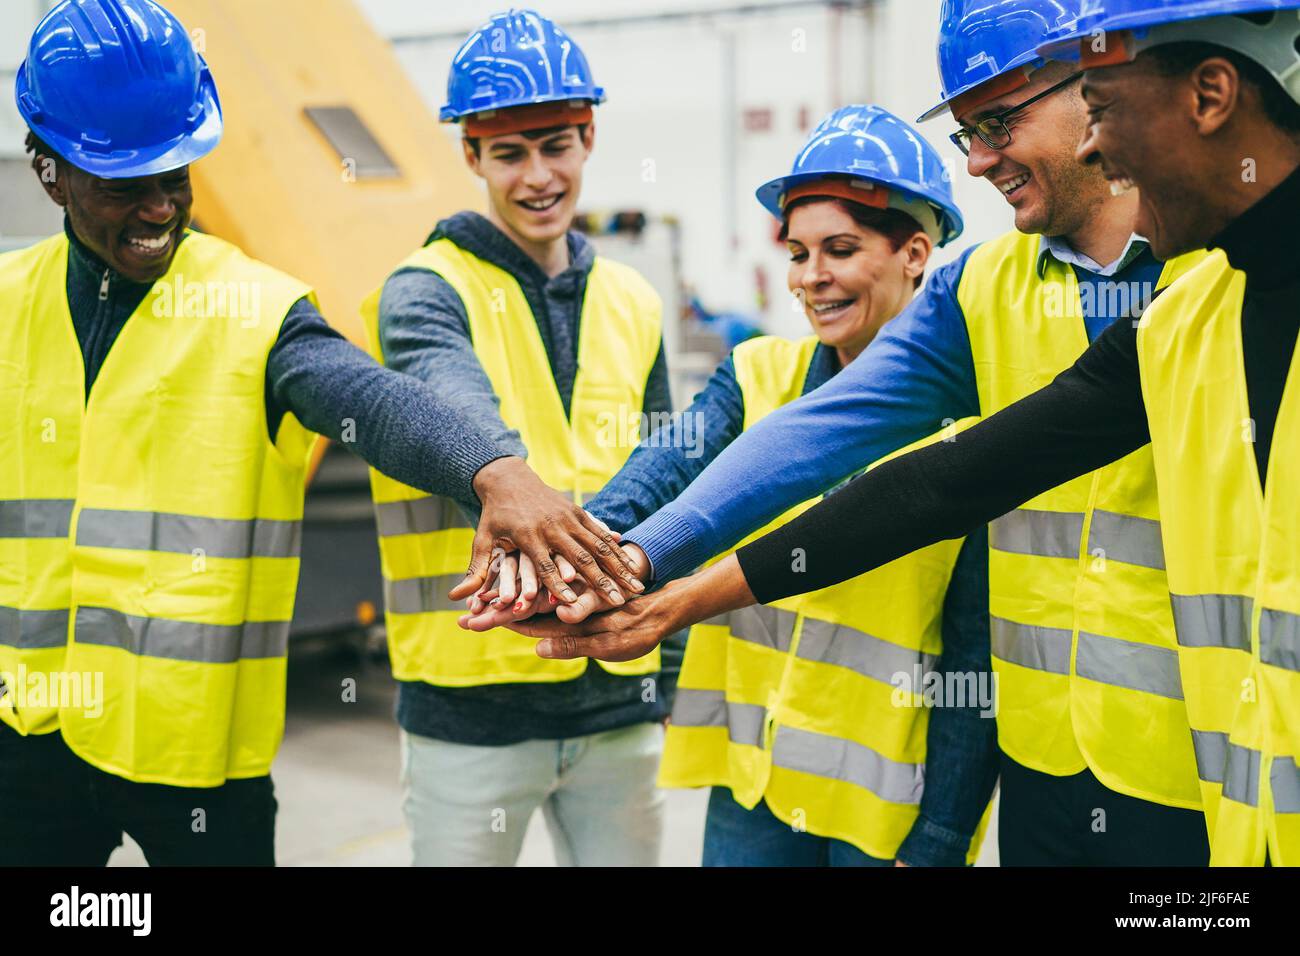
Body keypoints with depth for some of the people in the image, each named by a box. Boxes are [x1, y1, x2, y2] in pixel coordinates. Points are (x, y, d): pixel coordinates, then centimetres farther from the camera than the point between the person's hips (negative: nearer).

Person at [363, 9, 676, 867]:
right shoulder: (427, 293, -5)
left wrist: (670, 677, 16)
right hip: (472, 706, -4)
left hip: (618, 700, 5)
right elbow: (459, 411, -29)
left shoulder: (633, 307, 11)